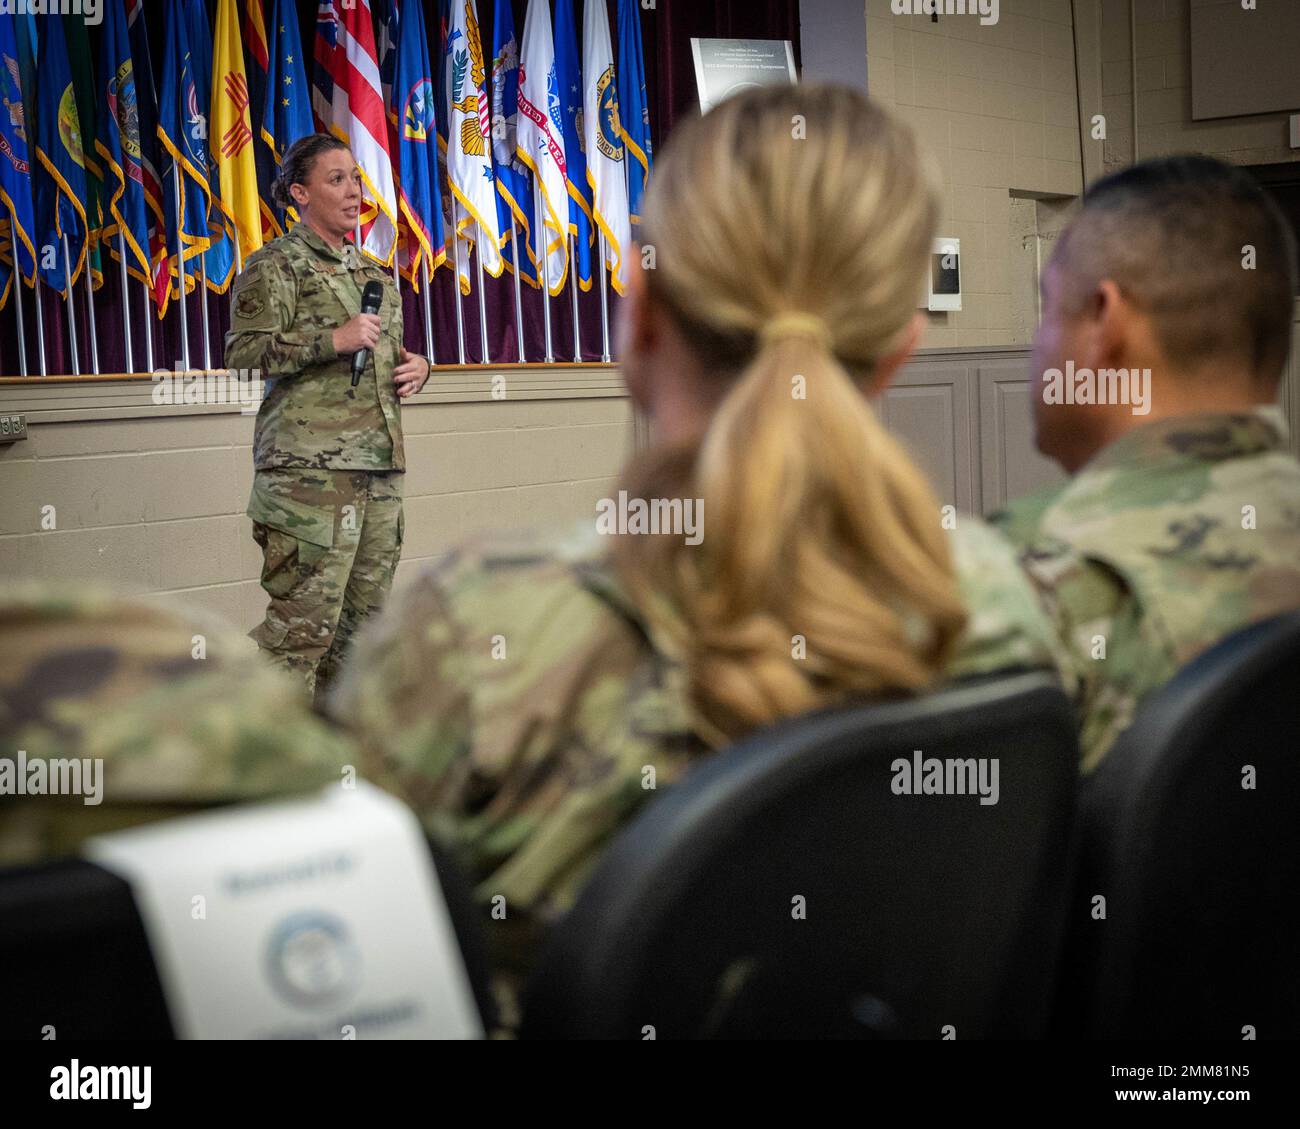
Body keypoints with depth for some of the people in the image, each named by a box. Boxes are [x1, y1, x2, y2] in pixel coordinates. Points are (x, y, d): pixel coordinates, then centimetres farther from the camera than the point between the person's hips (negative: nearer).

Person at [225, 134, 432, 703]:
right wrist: (333, 340, -18)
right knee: (306, 617, -11)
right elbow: (242, 350, -11)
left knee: (361, 614, 10)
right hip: (311, 467, -8)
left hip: (379, 464, 8)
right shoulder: (275, 264, -1)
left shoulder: (373, 272, 22)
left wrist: (416, 366, 9)